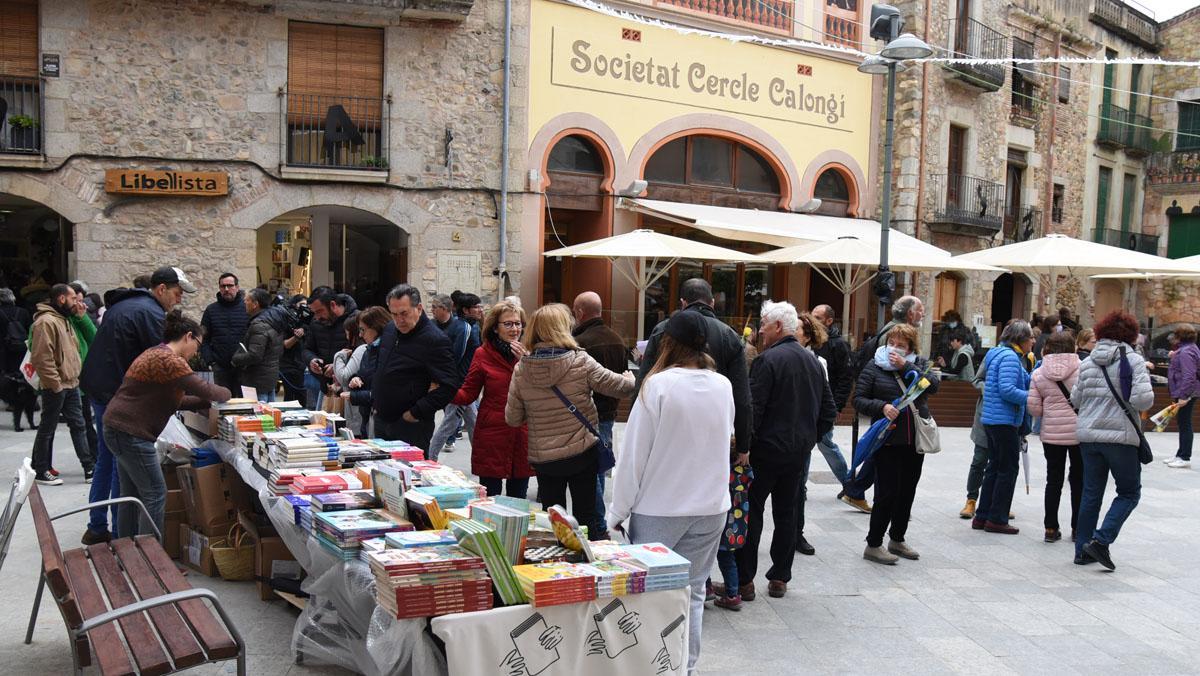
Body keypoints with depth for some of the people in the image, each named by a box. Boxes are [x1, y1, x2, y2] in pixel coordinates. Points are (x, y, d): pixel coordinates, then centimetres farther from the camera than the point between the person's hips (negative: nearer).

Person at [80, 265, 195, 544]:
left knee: (106, 460, 17)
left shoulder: (123, 304, 15)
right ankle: (122, 535, 2)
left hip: (100, 390, 10)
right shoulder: (150, 313, -16)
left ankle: (97, 528, 25)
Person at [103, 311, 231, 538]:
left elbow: (176, 400, 16)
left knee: (132, 495, 17)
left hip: (119, 428, 11)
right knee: (155, 495, -4)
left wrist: (209, 402, 8)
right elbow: (203, 390, -19)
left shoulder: (157, 354, 16)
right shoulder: (169, 360, -19)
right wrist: (226, 394, 1)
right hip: (130, 433, -11)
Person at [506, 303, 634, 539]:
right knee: (585, 518, 11)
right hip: (582, 452, -2)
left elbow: (513, 418, -2)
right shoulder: (581, 362, -14)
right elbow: (620, 386, -6)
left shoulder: (521, 369, -7)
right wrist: (631, 379, 17)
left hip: (542, 457, 2)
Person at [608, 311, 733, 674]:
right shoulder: (723, 387, 0)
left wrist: (618, 512, -4)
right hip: (710, 506, 4)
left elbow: (634, 454, -11)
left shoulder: (658, 385, -14)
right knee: (692, 592, 11)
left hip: (659, 508, -4)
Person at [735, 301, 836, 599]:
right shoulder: (813, 361, 9)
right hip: (799, 452, 7)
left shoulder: (768, 360, -15)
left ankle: (745, 580, 4)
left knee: (751, 513, 2)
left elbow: (753, 409, -18)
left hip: (767, 449, -7)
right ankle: (780, 578, 19)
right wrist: (809, 438, 17)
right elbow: (828, 410, 14)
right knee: (786, 513, 14)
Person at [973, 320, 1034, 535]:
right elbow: (1007, 390, -25)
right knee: (1008, 470, 0)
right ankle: (997, 519, 5)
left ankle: (982, 517, 19)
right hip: (1004, 421, -10)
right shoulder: (1009, 357, -15)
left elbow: (1026, 381, 17)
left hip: (992, 420, 10)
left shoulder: (1004, 355, 16)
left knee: (995, 468, 15)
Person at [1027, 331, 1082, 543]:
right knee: (1079, 480, 11)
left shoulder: (1038, 374, -2)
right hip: (1079, 432, -2)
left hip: (1051, 433, 2)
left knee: (1053, 480, 11)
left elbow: (1034, 408, -2)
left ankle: (1051, 529, 12)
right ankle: (1078, 529, 16)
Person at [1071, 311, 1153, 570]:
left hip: (1088, 436, 5)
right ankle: (1101, 540, -5)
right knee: (1130, 493, 10)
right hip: (1121, 437, -5)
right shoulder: (1133, 361, -8)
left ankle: (1083, 550, 15)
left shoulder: (1087, 362, 6)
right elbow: (1143, 400, -18)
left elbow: (1076, 399, 10)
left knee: (1091, 494, 13)